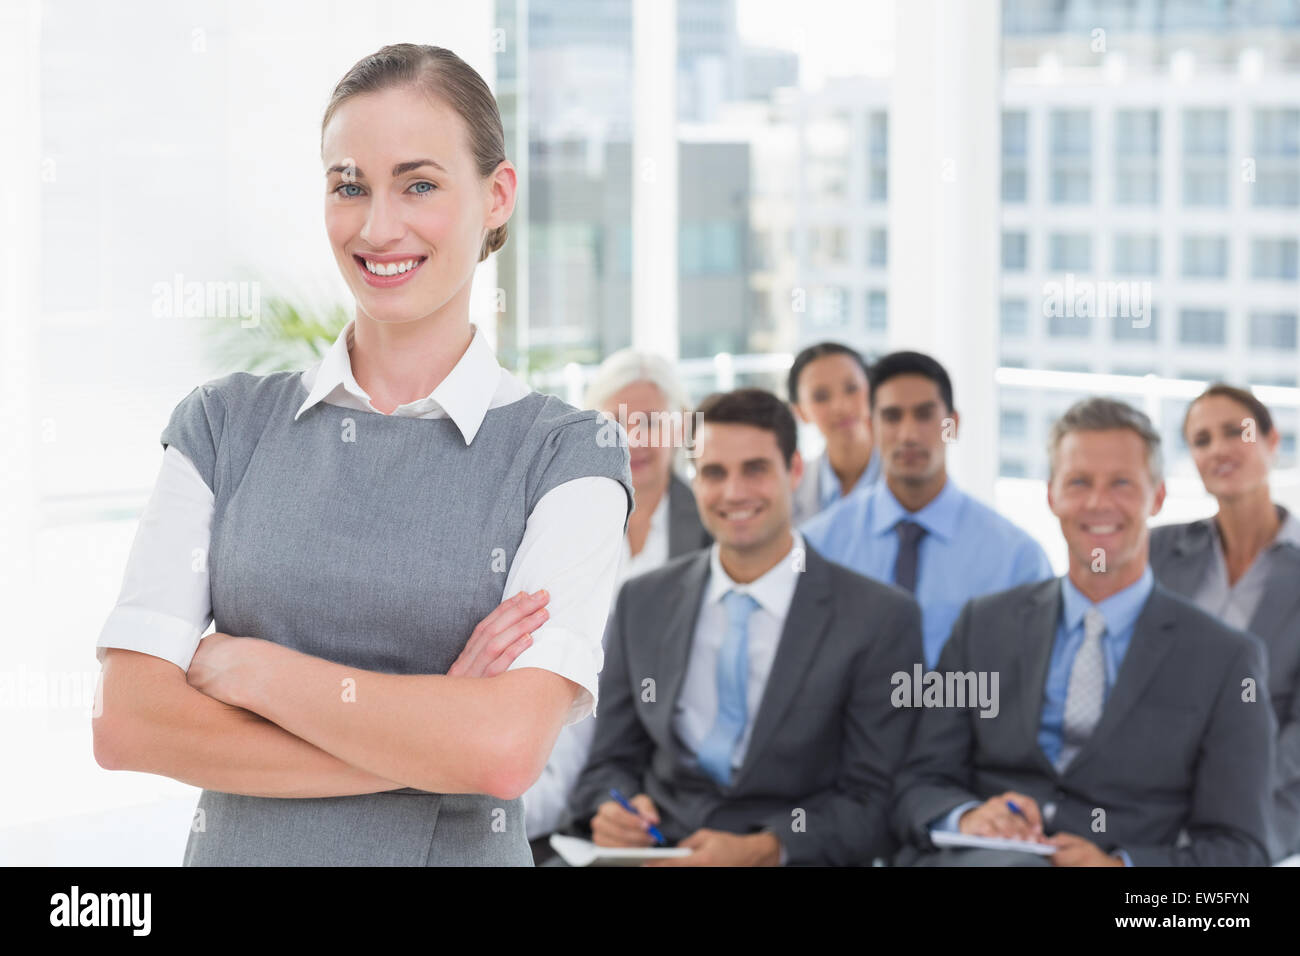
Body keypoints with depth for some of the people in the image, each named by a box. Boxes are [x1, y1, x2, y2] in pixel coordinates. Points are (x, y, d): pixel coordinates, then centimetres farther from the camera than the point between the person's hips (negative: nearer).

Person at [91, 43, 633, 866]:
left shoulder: (568, 456, -7)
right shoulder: (226, 423, 0)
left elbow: (508, 747, -20)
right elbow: (127, 722, -10)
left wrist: (242, 666, -13)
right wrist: (429, 739, -17)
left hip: (460, 847, -2)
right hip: (236, 844, 2)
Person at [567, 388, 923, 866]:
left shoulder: (881, 618, 1)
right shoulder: (642, 603, 13)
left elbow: (871, 804, -1)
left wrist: (764, 849, -16)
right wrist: (610, 810, -7)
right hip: (657, 854, 3)